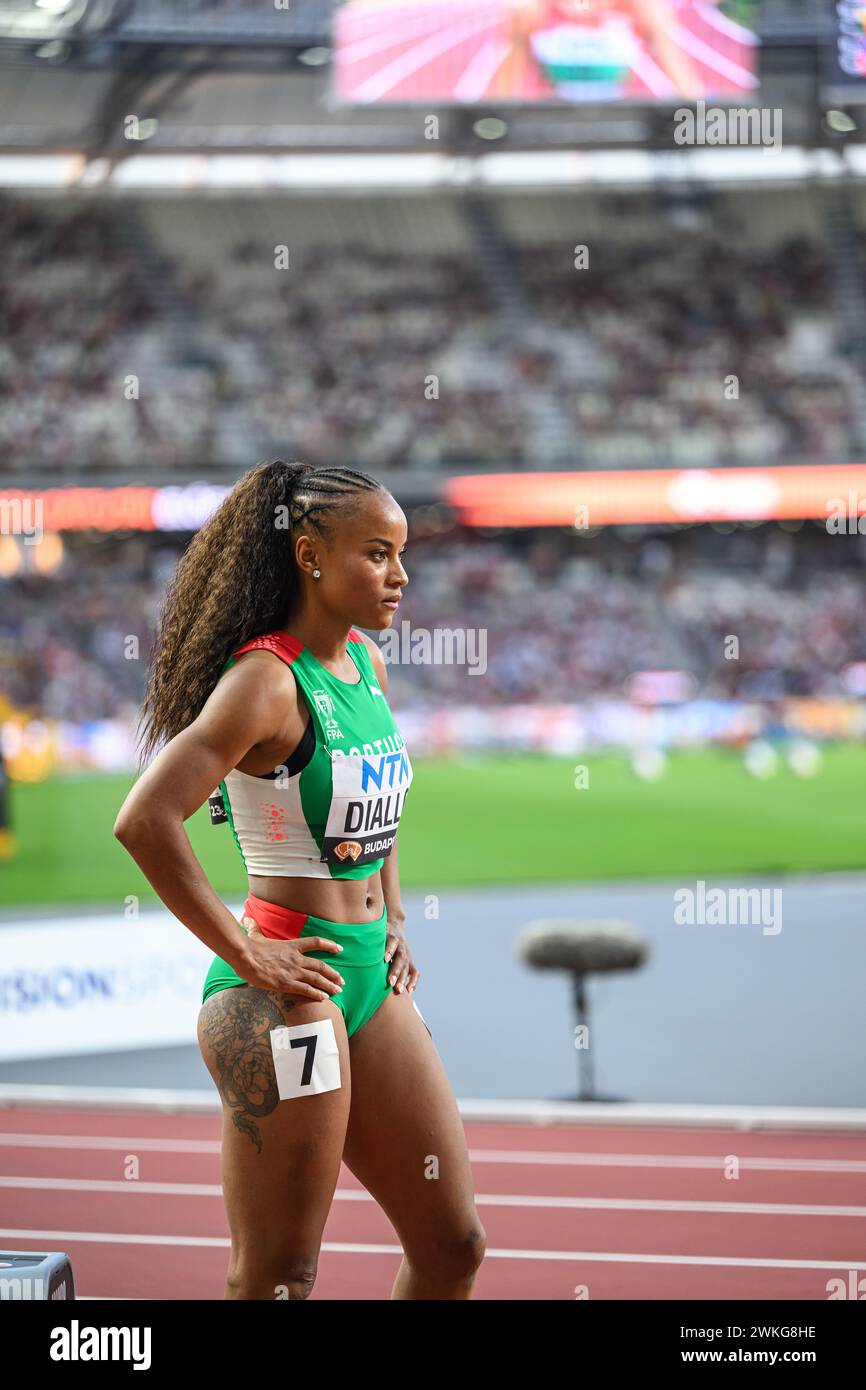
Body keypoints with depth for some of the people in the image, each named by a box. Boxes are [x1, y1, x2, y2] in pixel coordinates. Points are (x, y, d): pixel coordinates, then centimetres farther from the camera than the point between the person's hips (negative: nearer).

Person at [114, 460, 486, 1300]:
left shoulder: (367, 663, 9)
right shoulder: (266, 681, -16)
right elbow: (144, 822, -27)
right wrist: (244, 955, -20)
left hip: (370, 978, 9)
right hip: (284, 991, -8)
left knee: (452, 1245, 11)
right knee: (277, 1278, -2)